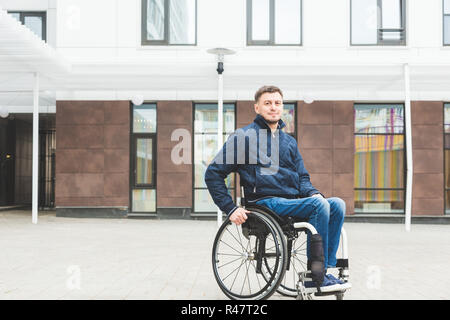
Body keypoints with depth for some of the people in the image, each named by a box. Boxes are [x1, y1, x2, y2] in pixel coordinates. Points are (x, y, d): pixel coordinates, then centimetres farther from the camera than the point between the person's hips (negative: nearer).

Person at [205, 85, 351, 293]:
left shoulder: (289, 141, 22)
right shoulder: (244, 136, 3)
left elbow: (302, 176, 23)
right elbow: (213, 174, 0)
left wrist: (312, 193, -1)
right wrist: (230, 209, -8)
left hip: (294, 201, 6)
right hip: (267, 203, -6)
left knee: (337, 204, -18)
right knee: (319, 205, -27)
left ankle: (325, 270, -17)